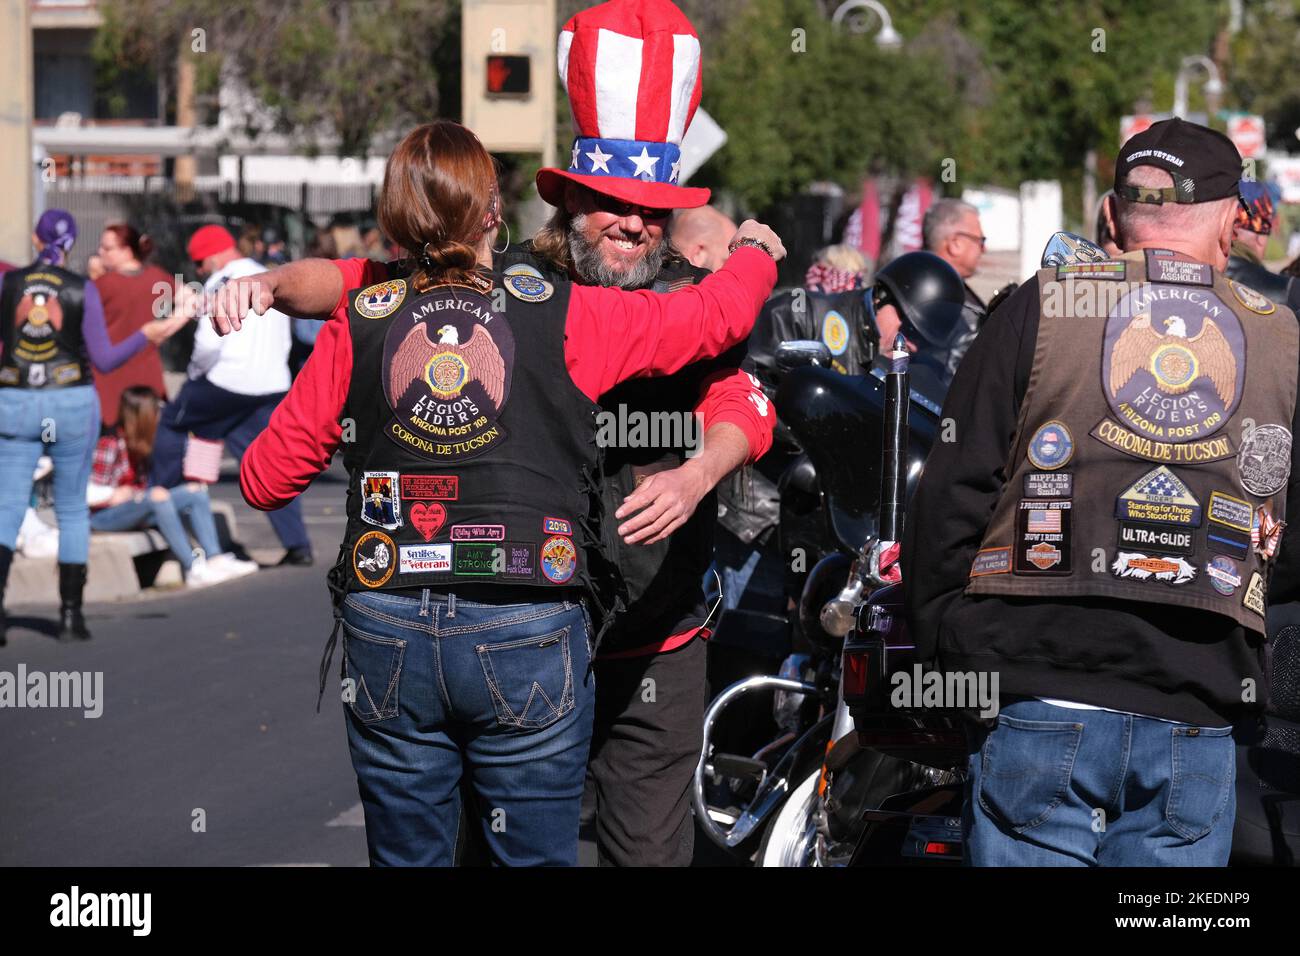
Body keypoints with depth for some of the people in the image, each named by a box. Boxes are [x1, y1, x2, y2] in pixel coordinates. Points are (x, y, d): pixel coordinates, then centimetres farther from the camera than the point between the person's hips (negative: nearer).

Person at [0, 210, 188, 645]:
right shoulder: (83, 290, -3)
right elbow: (103, 360, -3)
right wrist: (147, 335, 3)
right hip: (72, 405, 0)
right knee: (72, 511, 12)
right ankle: (70, 614, 9)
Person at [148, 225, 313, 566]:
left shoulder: (222, 282, -7)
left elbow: (209, 342, -16)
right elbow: (283, 340, 23)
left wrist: (197, 371, 0)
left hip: (228, 380, -7)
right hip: (273, 384, 7)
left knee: (171, 422, 16)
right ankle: (297, 544, -2)